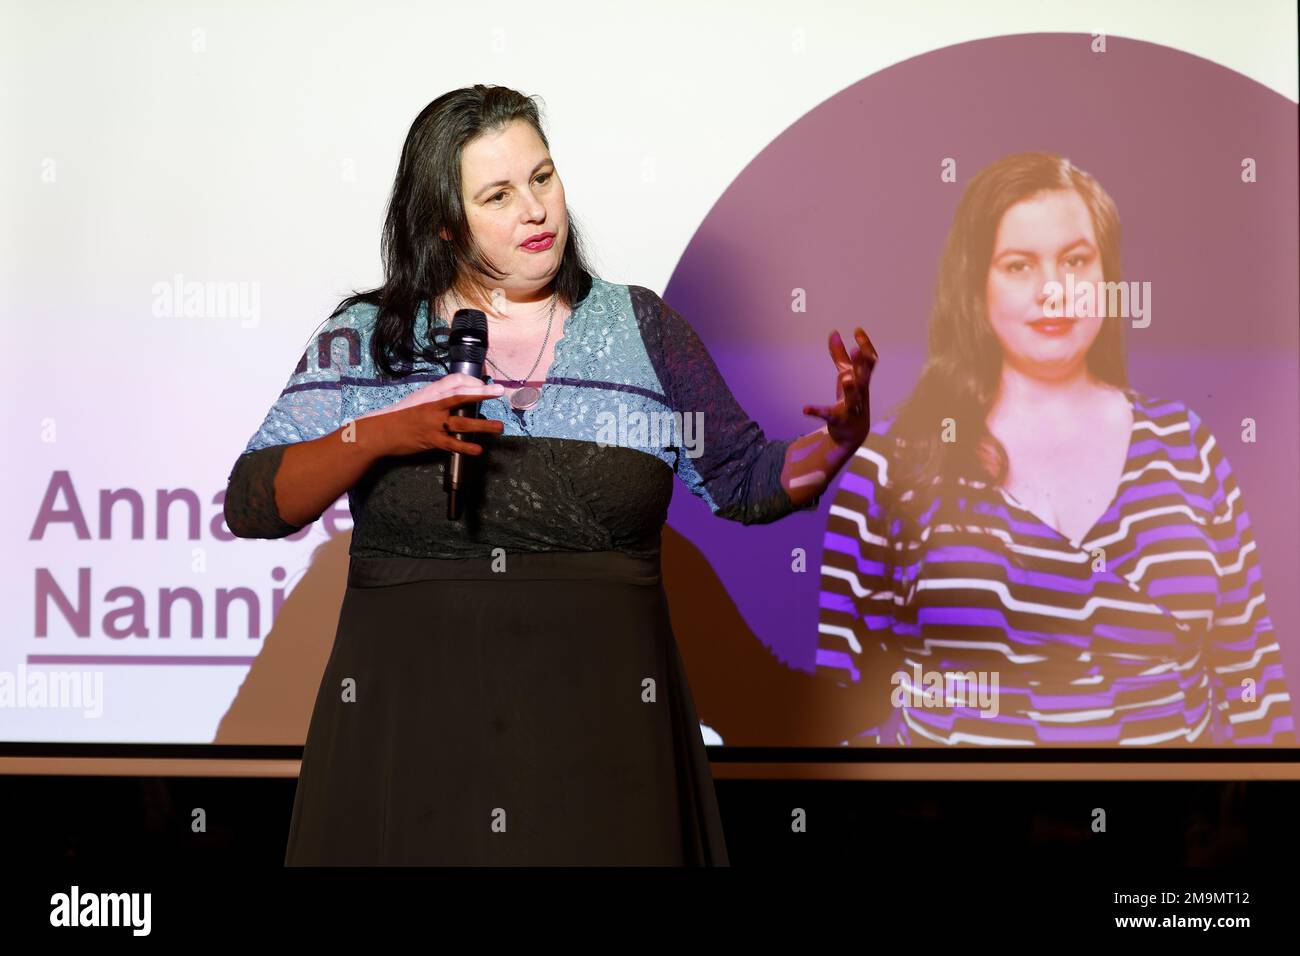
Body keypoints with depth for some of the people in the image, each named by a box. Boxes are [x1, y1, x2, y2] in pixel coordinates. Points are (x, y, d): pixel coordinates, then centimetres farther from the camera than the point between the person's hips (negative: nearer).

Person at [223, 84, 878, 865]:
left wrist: (839, 440, -13)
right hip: (407, 736, 0)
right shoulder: (365, 339, 3)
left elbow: (745, 483, 6)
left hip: (601, 734, 1)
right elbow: (251, 505, -3)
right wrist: (378, 435, -18)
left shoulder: (641, 329, 6)